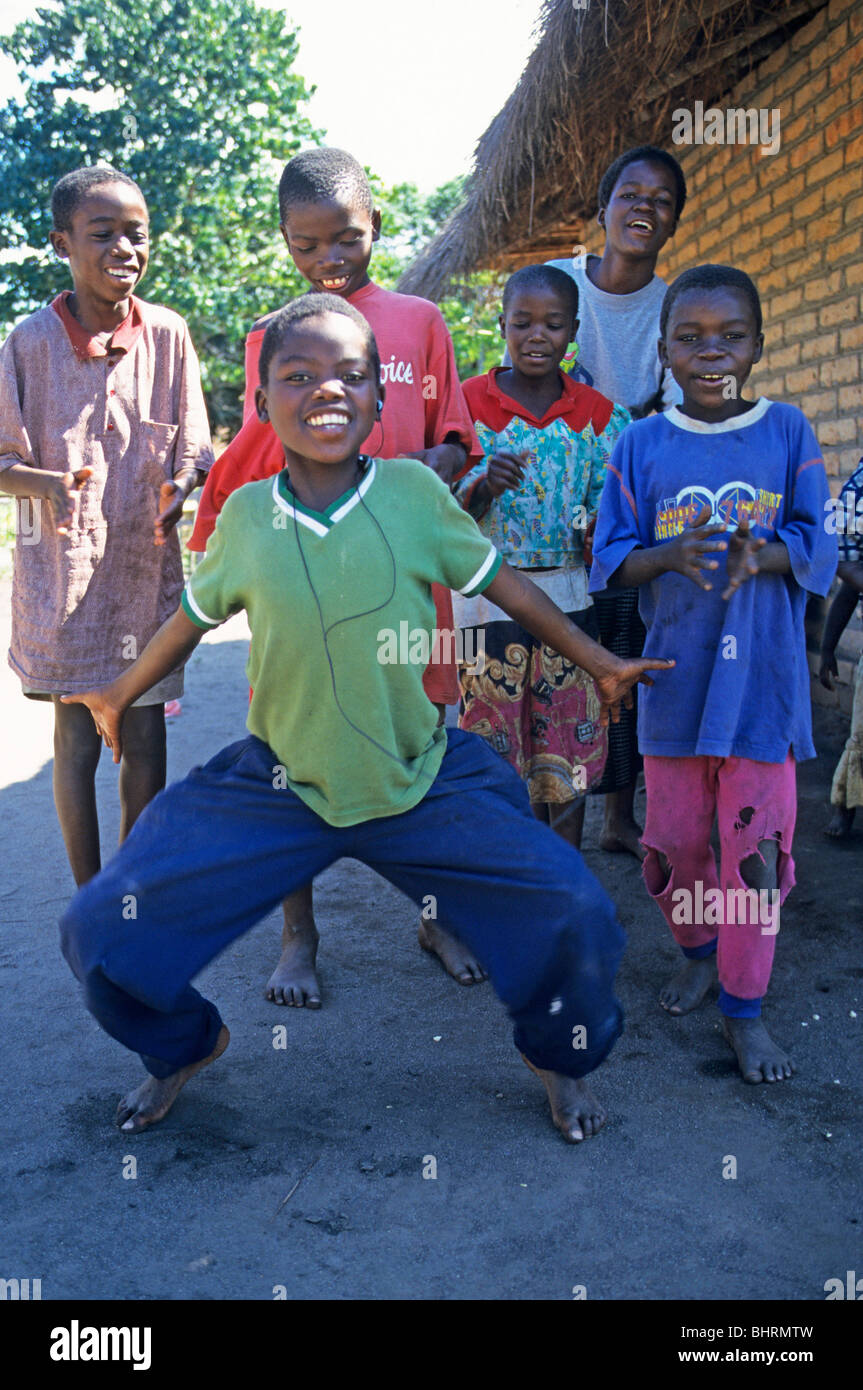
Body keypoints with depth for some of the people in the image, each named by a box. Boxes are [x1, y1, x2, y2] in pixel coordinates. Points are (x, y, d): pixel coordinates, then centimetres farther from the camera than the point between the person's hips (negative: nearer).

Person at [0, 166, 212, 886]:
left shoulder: (168, 334, 0)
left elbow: (192, 451, 4)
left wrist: (178, 489, -18)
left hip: (148, 563, 2)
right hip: (64, 564, -1)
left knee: (145, 736, 7)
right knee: (76, 738, 5)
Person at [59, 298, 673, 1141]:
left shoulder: (413, 490, -8)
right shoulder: (246, 513, -5)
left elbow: (502, 584, 3)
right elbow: (197, 612, 12)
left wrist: (600, 664, 11)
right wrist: (120, 693, 25)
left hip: (424, 783, -1)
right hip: (277, 786, 1)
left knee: (573, 913, -12)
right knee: (100, 930, -3)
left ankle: (560, 1057, 23)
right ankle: (183, 1047, 32)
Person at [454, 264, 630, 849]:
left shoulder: (599, 414, 5)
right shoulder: (469, 403, -1)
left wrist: (596, 528, -18)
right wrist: (485, 486, -25)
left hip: (569, 598, 2)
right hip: (487, 599, -2)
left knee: (569, 757, 7)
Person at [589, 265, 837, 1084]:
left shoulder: (787, 433, 1)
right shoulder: (641, 446, 1)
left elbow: (817, 547, -1)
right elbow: (611, 561, -1)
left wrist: (760, 554, -22)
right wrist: (669, 556, -21)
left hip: (762, 679, -1)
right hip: (674, 677, 1)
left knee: (756, 843, 3)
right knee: (675, 837, 11)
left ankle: (743, 1006, 20)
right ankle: (697, 951, 39)